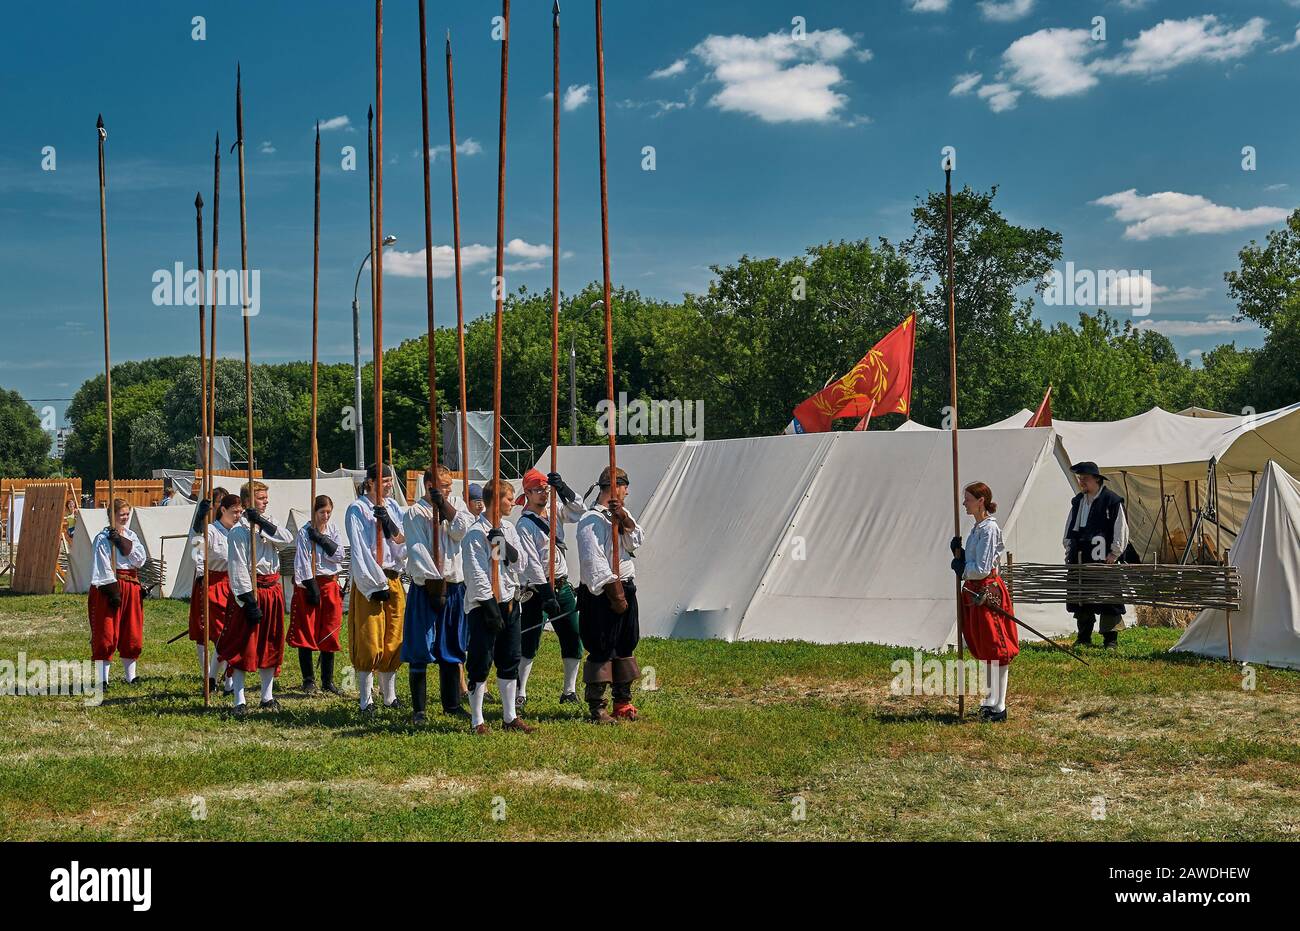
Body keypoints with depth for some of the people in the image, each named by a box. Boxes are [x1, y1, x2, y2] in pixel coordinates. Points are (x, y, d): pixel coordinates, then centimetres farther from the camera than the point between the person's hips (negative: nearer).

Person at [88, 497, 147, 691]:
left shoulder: (131, 536, 12)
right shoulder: (102, 538, -6)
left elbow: (140, 560, -1)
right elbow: (103, 568, -12)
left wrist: (124, 543, -12)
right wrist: (112, 591, -19)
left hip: (131, 586, 6)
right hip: (110, 587, -6)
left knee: (132, 633, 11)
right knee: (106, 634, -5)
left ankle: (130, 675, 23)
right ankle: (102, 679, -1)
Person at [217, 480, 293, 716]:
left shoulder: (269, 525, 11)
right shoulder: (239, 531, -10)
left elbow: (287, 539, -9)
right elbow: (238, 569, -15)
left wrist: (263, 523, -19)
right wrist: (249, 601, -19)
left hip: (272, 590, 7)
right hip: (250, 591, -7)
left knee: (270, 645, 13)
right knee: (243, 648, -4)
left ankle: (267, 697, 23)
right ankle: (239, 701, -1)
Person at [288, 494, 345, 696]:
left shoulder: (333, 530, 8)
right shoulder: (305, 532, -5)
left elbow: (339, 555, -4)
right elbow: (303, 562, -10)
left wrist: (321, 539, -14)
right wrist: (311, 588, -15)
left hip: (331, 586, 4)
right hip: (310, 584, -4)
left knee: (329, 634, 5)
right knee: (306, 633, -2)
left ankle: (327, 681, 13)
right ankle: (309, 681, 6)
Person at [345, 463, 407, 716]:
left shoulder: (393, 507, 11)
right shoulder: (357, 510, -5)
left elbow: (403, 546, 2)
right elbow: (358, 551, -11)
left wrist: (388, 522, -15)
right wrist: (375, 585, -15)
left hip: (393, 579, 5)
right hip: (368, 581, -5)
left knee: (393, 640, 8)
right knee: (369, 641, -5)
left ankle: (389, 695, 17)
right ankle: (366, 701, -1)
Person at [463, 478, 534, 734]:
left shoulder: (508, 528, 11)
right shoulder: (476, 533, -12)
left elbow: (522, 563, 4)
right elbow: (478, 573, -16)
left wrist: (504, 545, -13)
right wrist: (491, 607, -19)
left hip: (509, 601, 7)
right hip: (485, 604, -7)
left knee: (509, 661, 12)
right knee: (481, 663, -2)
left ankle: (509, 717, 21)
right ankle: (477, 720, 6)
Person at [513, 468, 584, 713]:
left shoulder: (555, 509, 10)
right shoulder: (524, 524, -10)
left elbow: (579, 513, -5)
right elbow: (532, 562, -16)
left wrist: (563, 489, -15)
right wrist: (547, 594, -21)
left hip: (562, 585, 7)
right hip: (538, 589, -6)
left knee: (573, 638, 6)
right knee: (529, 643, -6)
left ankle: (569, 691, 15)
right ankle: (520, 695, -1)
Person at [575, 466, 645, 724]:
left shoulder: (620, 515, 14)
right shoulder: (591, 520, -13)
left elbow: (637, 541, 1)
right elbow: (595, 562, -18)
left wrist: (624, 518, -15)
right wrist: (614, 594, -18)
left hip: (625, 588, 9)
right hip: (602, 593, -9)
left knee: (626, 647, 14)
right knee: (601, 651, -6)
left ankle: (623, 702, 24)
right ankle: (596, 708, 1)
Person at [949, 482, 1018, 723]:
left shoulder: (989, 529, -17)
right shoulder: (977, 528, 13)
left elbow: (982, 569, -21)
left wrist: (962, 568, -7)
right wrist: (959, 553, 1)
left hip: (987, 591, -10)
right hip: (976, 591, 10)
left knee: (996, 649, -3)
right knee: (985, 650, 16)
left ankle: (999, 707, 1)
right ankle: (991, 700, 26)